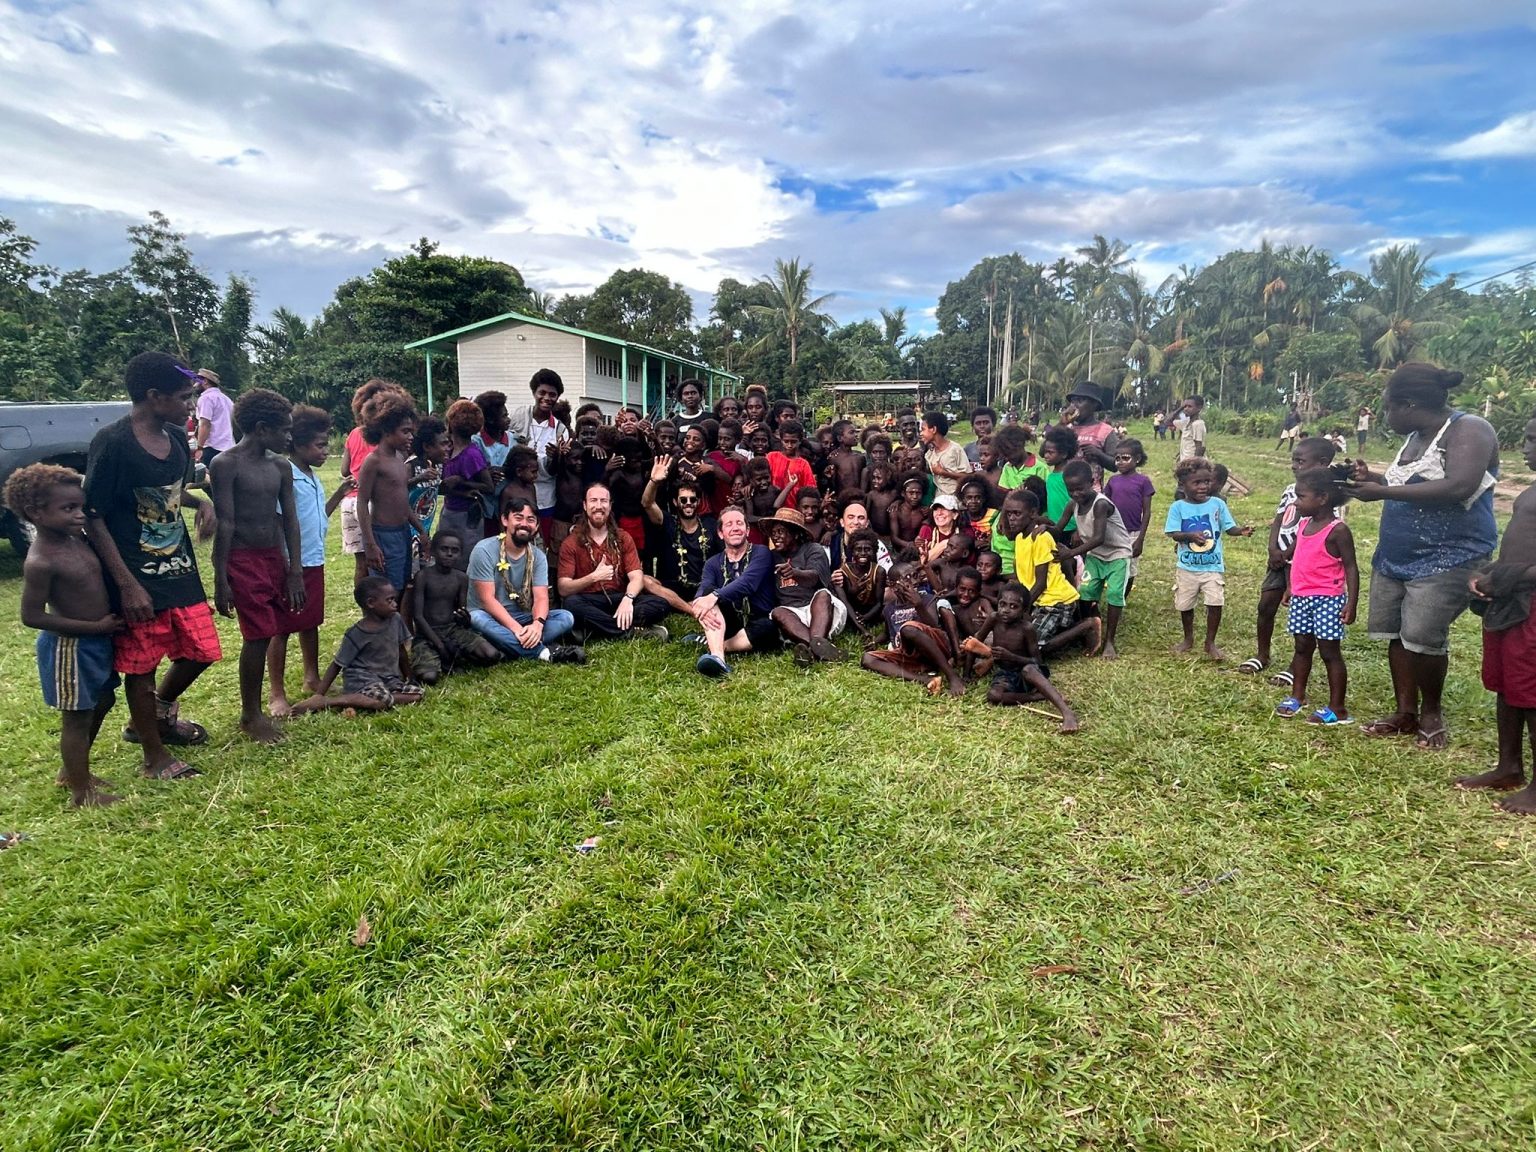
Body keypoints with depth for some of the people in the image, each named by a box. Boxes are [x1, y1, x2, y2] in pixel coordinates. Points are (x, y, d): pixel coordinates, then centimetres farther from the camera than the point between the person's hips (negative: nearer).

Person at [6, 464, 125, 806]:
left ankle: (71, 770, 40)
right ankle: (82, 792, 18)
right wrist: (96, 626, -21)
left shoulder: (77, 538, -1)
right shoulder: (40, 561, -23)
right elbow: (32, 616, -22)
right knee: (77, 717, 4)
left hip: (97, 641, 8)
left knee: (102, 703, 22)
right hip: (69, 647, -8)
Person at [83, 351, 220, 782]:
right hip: (139, 577, -7)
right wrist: (127, 584, -18)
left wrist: (202, 503, -1)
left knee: (199, 651, 13)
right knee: (141, 667, 7)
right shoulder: (112, 442, -17)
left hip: (180, 569, 7)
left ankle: (160, 712, 41)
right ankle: (155, 755, 23)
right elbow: (93, 517, -15)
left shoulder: (176, 438, 4)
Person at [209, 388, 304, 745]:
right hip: (243, 559, -6)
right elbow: (223, 524, -13)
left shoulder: (281, 467, 8)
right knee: (258, 635, -4)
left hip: (275, 557, 6)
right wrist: (220, 579, -13)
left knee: (266, 634, 9)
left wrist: (295, 572, 3)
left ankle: (253, 709, 21)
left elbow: (289, 519, 8)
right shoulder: (227, 464, -10)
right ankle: (250, 716, 10)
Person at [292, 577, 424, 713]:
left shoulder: (396, 620, 2)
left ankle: (357, 702, -15)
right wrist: (319, 695, -10)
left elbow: (401, 651, 14)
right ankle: (322, 702, -21)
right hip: (361, 680, -6)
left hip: (389, 679, 6)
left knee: (419, 693, -20)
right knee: (383, 701, -36)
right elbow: (337, 665, -5)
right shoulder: (356, 634, -11)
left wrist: (409, 679, 20)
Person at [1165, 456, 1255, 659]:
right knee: (1184, 605, 12)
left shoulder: (1217, 504, -3)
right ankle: (1188, 639, 35)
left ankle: (1210, 643, 8)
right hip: (1187, 568, 0)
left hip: (1213, 567, 0)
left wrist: (1241, 531, -21)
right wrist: (1190, 536, -32)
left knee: (1215, 602, -11)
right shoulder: (1178, 507, -7)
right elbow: (1174, 534, -14)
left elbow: (1228, 528, 0)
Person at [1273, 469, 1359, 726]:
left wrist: (1352, 603, -20)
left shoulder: (1337, 530, -14)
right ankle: (1297, 697, 28)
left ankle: (1337, 709, 7)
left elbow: (1350, 566, -14)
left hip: (1327, 599, -7)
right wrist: (1291, 587, 22)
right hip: (1301, 598, 7)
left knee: (1330, 651, -1)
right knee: (1302, 647, 16)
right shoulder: (1303, 524, 8)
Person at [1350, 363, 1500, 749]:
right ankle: (1406, 713, 18)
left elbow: (1458, 487, -28)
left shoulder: (1469, 430, -12)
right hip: (1397, 555, 9)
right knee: (1395, 633, 7)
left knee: (1422, 637, -14)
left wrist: (1384, 492, -24)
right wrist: (1373, 479, 12)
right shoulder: (1416, 437, 14)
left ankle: (1432, 712, 8)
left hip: (1447, 557, -9)